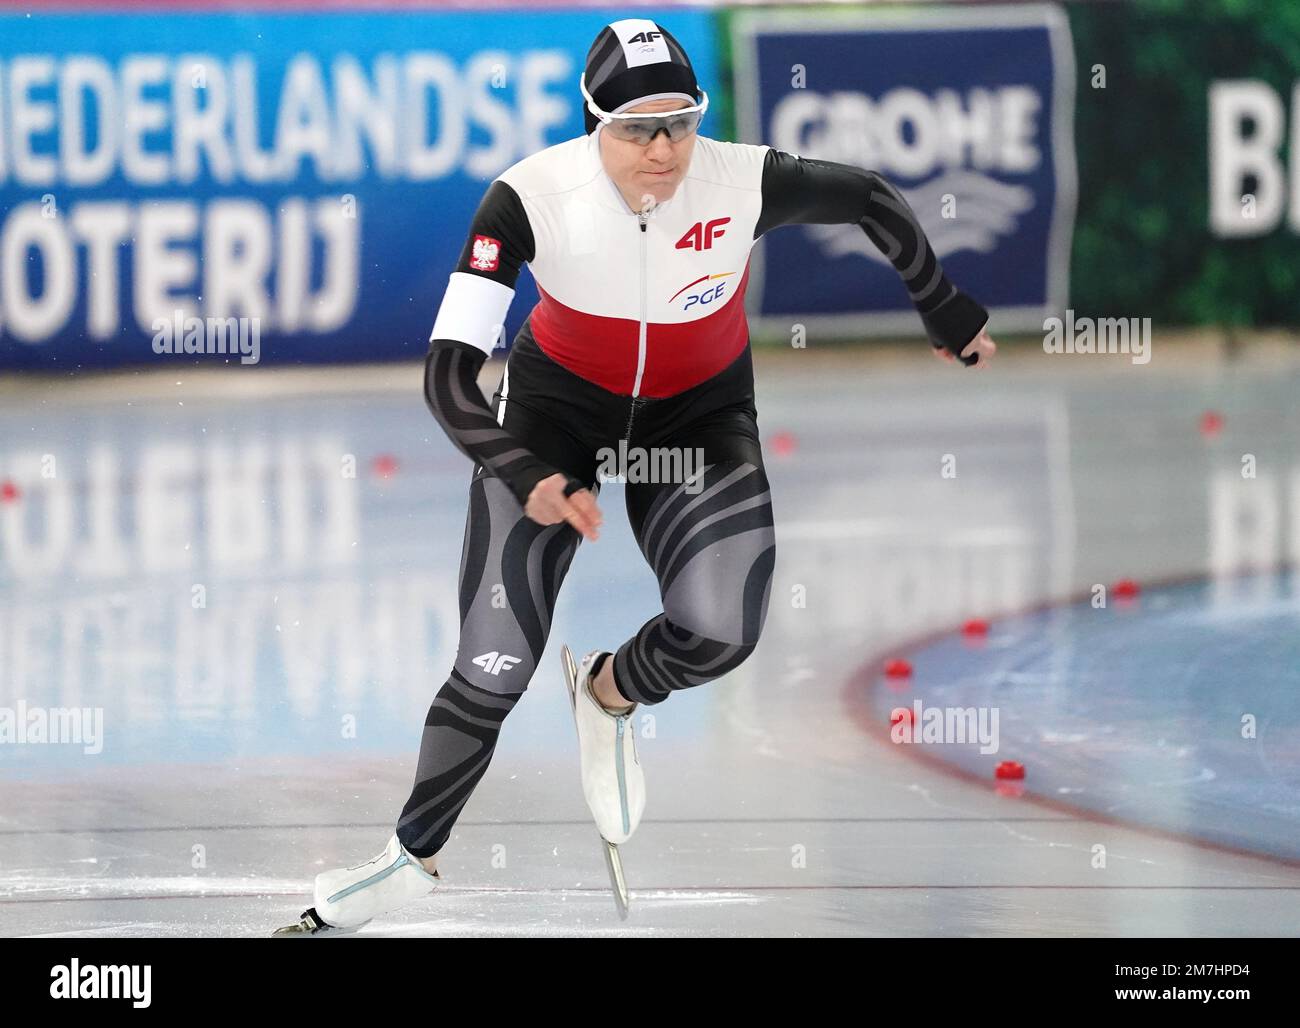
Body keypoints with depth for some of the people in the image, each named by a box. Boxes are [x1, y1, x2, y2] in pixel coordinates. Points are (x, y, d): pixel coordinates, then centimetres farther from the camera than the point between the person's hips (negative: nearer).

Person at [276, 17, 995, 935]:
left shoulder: (744, 184, -27)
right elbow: (448, 372, -30)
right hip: (558, 403, -1)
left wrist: (947, 315, 9)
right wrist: (530, 480, -44)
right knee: (495, 671, -8)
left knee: (720, 632, -23)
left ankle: (608, 695, 13)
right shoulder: (532, 197, -29)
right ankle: (415, 856, 17)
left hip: (701, 413, 1)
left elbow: (874, 201, -6)